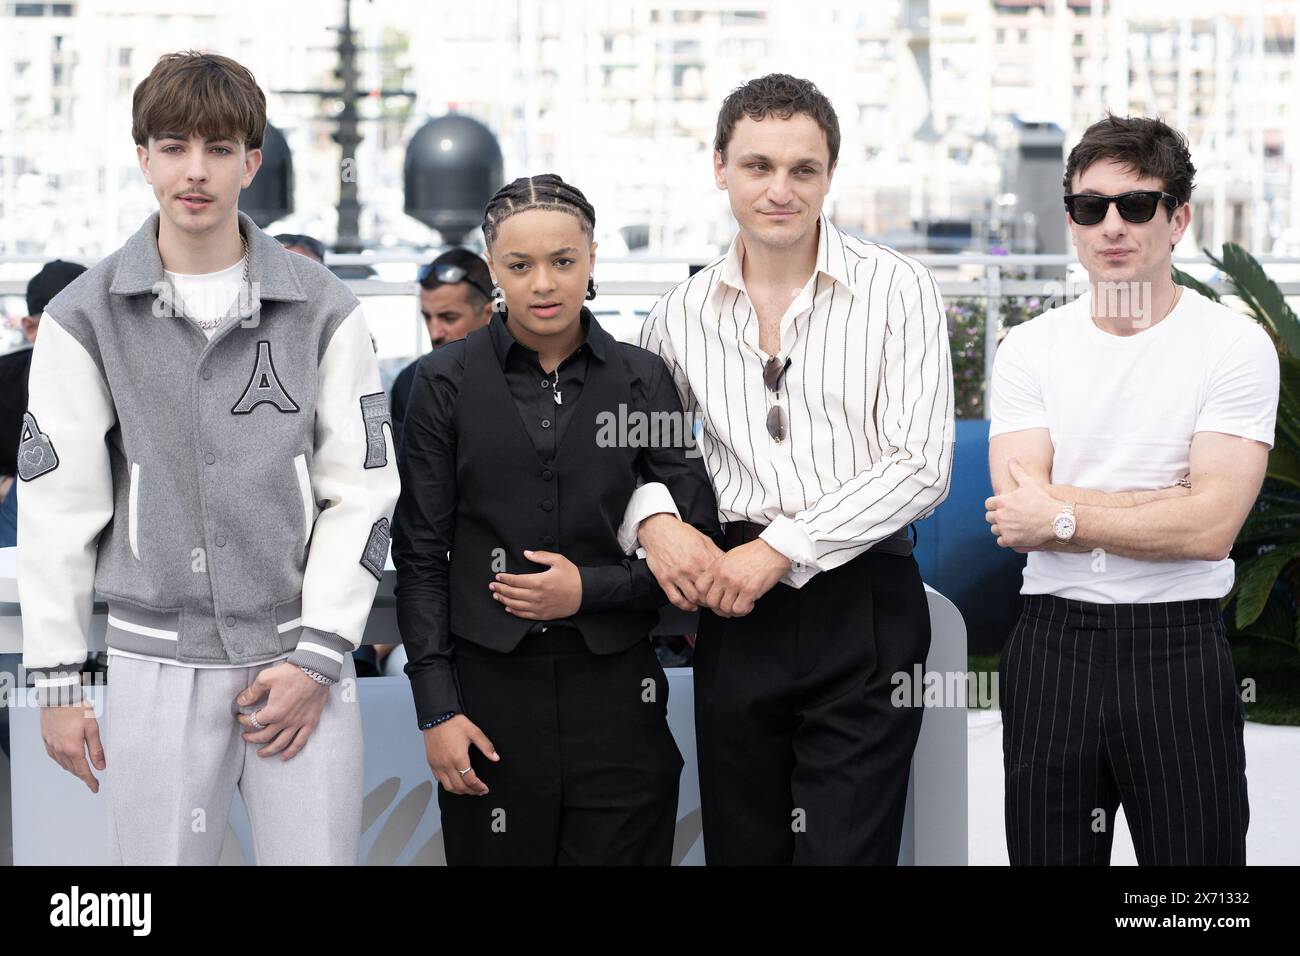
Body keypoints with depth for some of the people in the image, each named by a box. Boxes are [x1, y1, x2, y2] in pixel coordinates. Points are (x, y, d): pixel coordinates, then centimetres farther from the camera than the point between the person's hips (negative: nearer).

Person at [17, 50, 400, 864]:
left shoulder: (324, 310, 2)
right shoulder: (86, 318, 1)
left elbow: (362, 492, 2)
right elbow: (57, 508, 3)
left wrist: (318, 655, -5)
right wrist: (58, 682, 2)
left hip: (302, 659, 0)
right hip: (157, 665, 0)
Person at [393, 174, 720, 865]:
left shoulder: (642, 381, 3)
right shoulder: (447, 382, 2)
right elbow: (421, 556, 2)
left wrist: (590, 589, -11)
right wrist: (436, 709, -4)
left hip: (614, 686, 1)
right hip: (489, 689, 0)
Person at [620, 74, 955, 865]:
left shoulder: (896, 289, -2)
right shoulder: (682, 315, 9)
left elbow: (921, 469, -8)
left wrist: (781, 548, -12)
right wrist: (654, 520, -4)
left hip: (863, 609, -3)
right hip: (736, 613, 3)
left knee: (844, 849, -5)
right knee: (741, 847, 9)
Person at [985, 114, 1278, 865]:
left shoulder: (1234, 344, -3)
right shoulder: (1030, 349, 5)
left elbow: (1213, 527, -14)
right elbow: (1019, 515, -7)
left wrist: (1062, 516, -10)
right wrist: (1176, 502, -12)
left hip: (1178, 648, -2)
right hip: (1052, 642, 3)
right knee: (1047, 853, 11)